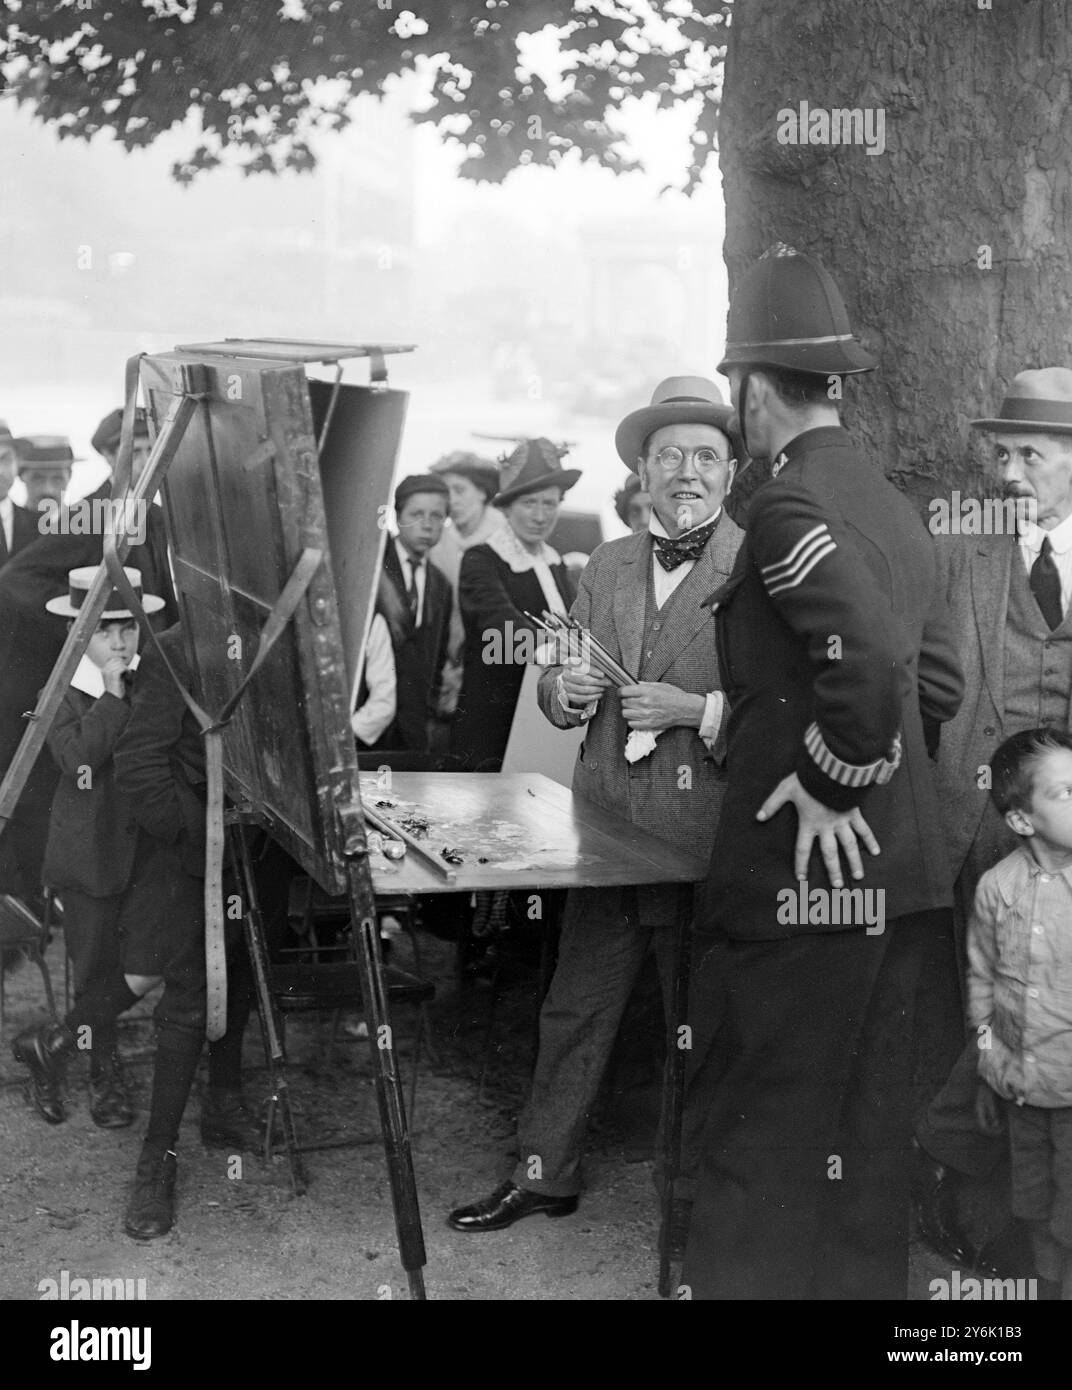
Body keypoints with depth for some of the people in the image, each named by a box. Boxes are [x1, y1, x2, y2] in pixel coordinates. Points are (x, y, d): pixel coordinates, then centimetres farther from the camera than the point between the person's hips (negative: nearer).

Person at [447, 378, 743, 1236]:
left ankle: (700, 1197, 26)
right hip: (608, 836, 5)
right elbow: (558, 690, 16)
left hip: (709, 841, -5)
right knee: (574, 1012, 14)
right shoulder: (606, 567, 11)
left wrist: (695, 709, -21)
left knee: (704, 1030, 8)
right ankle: (545, 1175, 29)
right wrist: (564, 689, -6)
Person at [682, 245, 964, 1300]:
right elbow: (937, 682, 17)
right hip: (896, 870, 9)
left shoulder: (788, 507, -13)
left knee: (768, 1139, -1)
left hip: (809, 870, -8)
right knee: (865, 1125, 16)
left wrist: (830, 787, -17)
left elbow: (869, 659, -28)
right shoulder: (892, 506, 12)